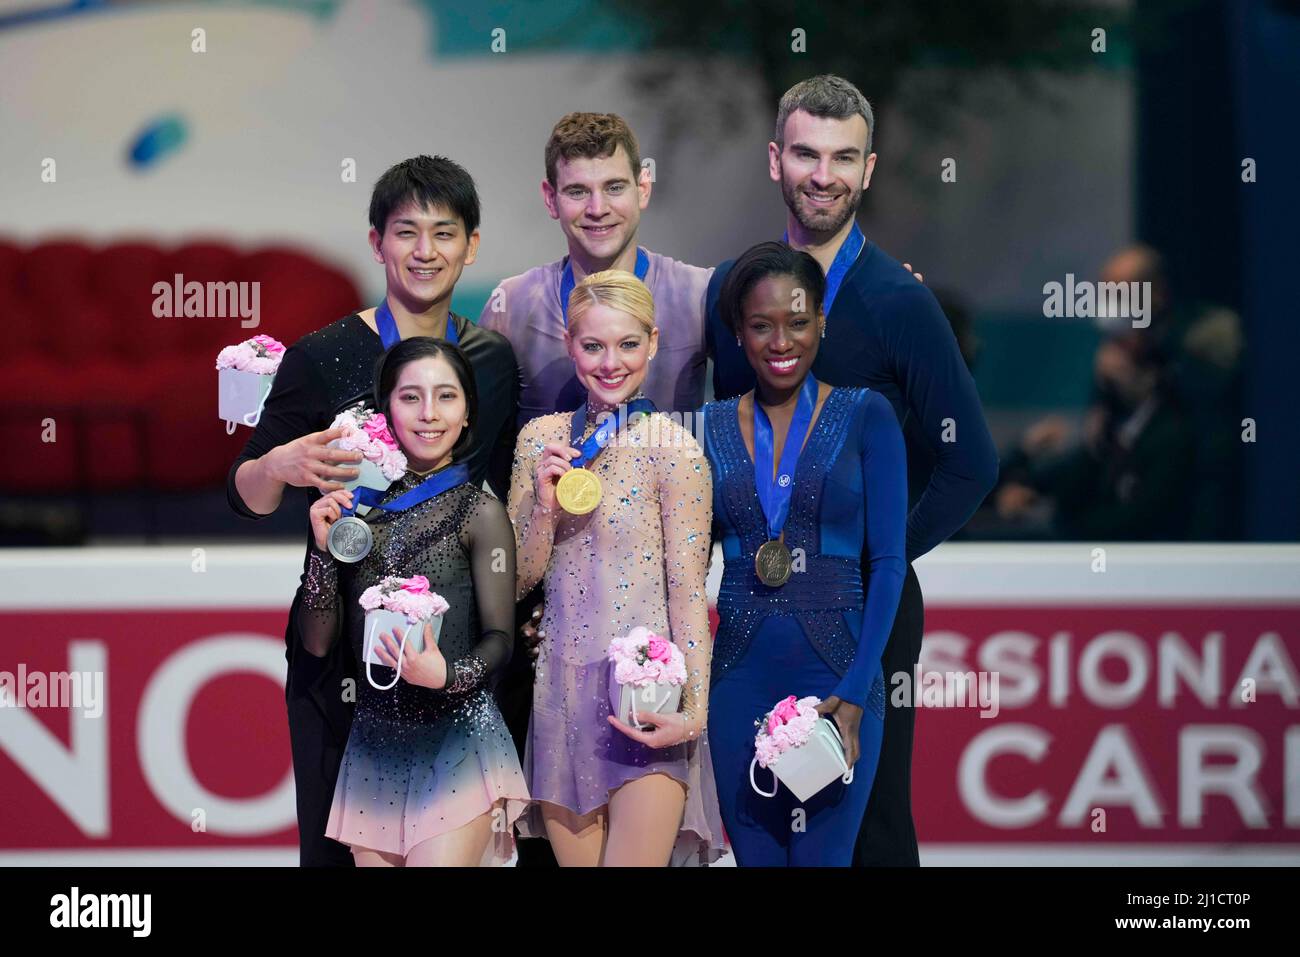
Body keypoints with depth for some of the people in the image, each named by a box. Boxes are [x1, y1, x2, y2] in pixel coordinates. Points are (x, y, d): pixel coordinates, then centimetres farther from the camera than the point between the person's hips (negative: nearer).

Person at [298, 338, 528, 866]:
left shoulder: (479, 511, -3)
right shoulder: (360, 505, 7)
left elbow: (499, 639, -4)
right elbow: (317, 642, 7)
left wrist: (443, 673, -24)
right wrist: (324, 547, -6)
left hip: (455, 739, -4)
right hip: (374, 743, 4)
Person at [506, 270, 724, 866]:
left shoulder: (673, 449, -7)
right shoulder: (541, 439, 7)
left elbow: (688, 591, -9)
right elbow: (519, 581, 9)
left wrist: (692, 711, -19)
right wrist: (544, 505, -10)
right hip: (562, 692, 5)